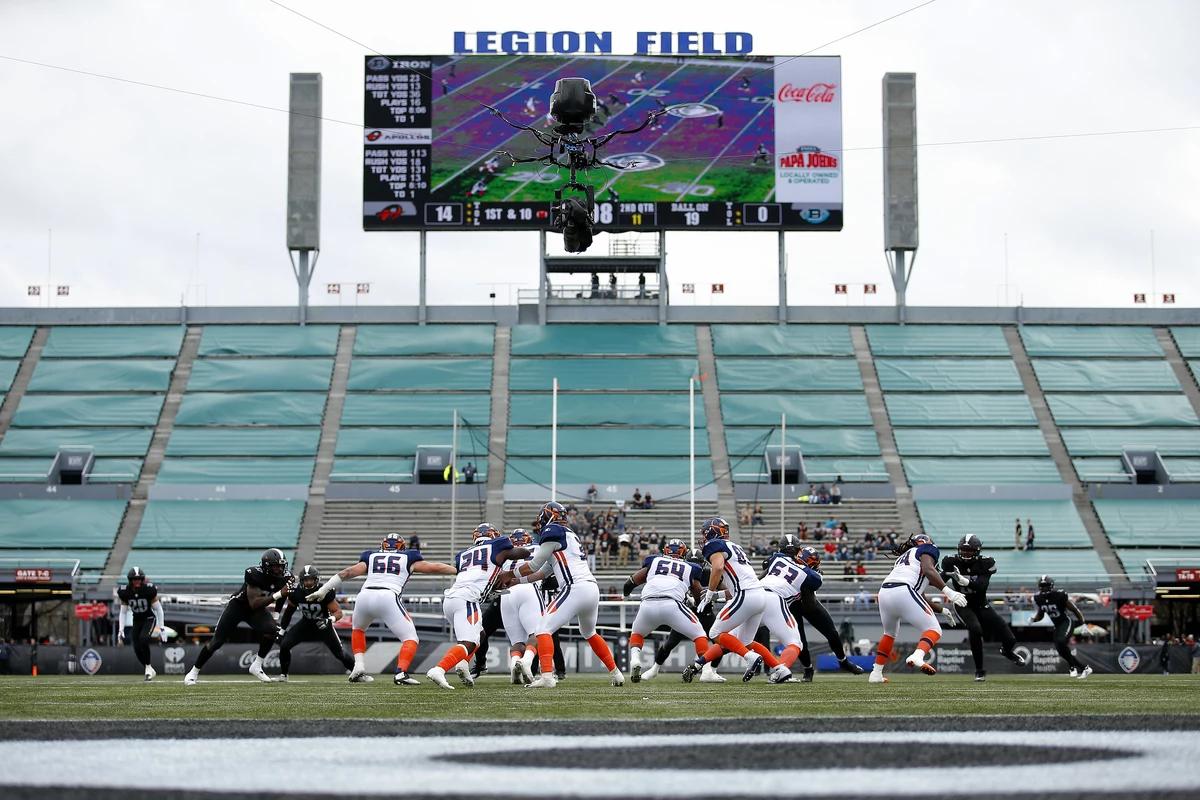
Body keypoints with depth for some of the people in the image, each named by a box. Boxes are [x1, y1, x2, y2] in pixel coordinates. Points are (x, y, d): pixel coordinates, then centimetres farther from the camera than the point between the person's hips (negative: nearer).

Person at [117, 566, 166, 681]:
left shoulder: (149, 590, -19)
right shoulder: (125, 592, -10)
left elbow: (158, 609, -8)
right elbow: (123, 612, 3)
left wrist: (162, 628, -7)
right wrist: (121, 629, -3)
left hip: (149, 619, -3)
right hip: (136, 620, 3)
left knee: (143, 639, -29)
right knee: (137, 648, -9)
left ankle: (148, 668, -14)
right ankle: (150, 671, 11)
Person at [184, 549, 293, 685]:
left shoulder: (285, 577, -17)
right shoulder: (255, 574, -34)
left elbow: (280, 599, 4)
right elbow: (254, 604, -38)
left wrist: (276, 618, -1)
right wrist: (278, 595, -45)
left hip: (258, 607, 4)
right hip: (238, 605, -4)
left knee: (271, 631, -25)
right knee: (217, 642, -1)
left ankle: (257, 666, -7)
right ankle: (194, 672, 18)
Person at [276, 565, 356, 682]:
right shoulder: (296, 592, -20)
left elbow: (338, 612, -24)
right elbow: (289, 611, -2)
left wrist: (329, 620, -44)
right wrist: (281, 630, 1)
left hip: (323, 625, -3)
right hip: (306, 623, 3)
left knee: (340, 653, -5)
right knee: (284, 645, -12)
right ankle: (283, 676, 6)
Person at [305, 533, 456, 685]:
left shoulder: (371, 557, 27)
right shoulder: (407, 558, 25)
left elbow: (348, 572, 18)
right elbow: (434, 568, 28)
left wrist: (323, 590, 18)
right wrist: (458, 570, 42)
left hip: (364, 596, 3)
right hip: (388, 598, -3)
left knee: (358, 629, 33)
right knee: (410, 639, 5)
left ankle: (359, 666, 15)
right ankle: (401, 674, -17)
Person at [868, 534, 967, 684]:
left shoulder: (902, 557, 36)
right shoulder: (927, 549, 16)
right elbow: (928, 570, -7)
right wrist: (947, 591, -14)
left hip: (884, 592, 7)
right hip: (903, 592, -7)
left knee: (890, 633, 31)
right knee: (933, 630, -1)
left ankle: (876, 674, 29)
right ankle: (917, 657, -30)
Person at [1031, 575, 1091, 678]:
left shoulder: (1059, 596, -21)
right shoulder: (1039, 598, -3)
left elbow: (1074, 610, -12)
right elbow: (1040, 615, 12)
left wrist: (1083, 624, -8)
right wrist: (1033, 620, -9)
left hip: (1066, 622, -7)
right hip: (1057, 626, 7)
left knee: (1061, 642, -30)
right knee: (1061, 650, 4)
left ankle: (1073, 667, -13)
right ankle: (1084, 668, 18)